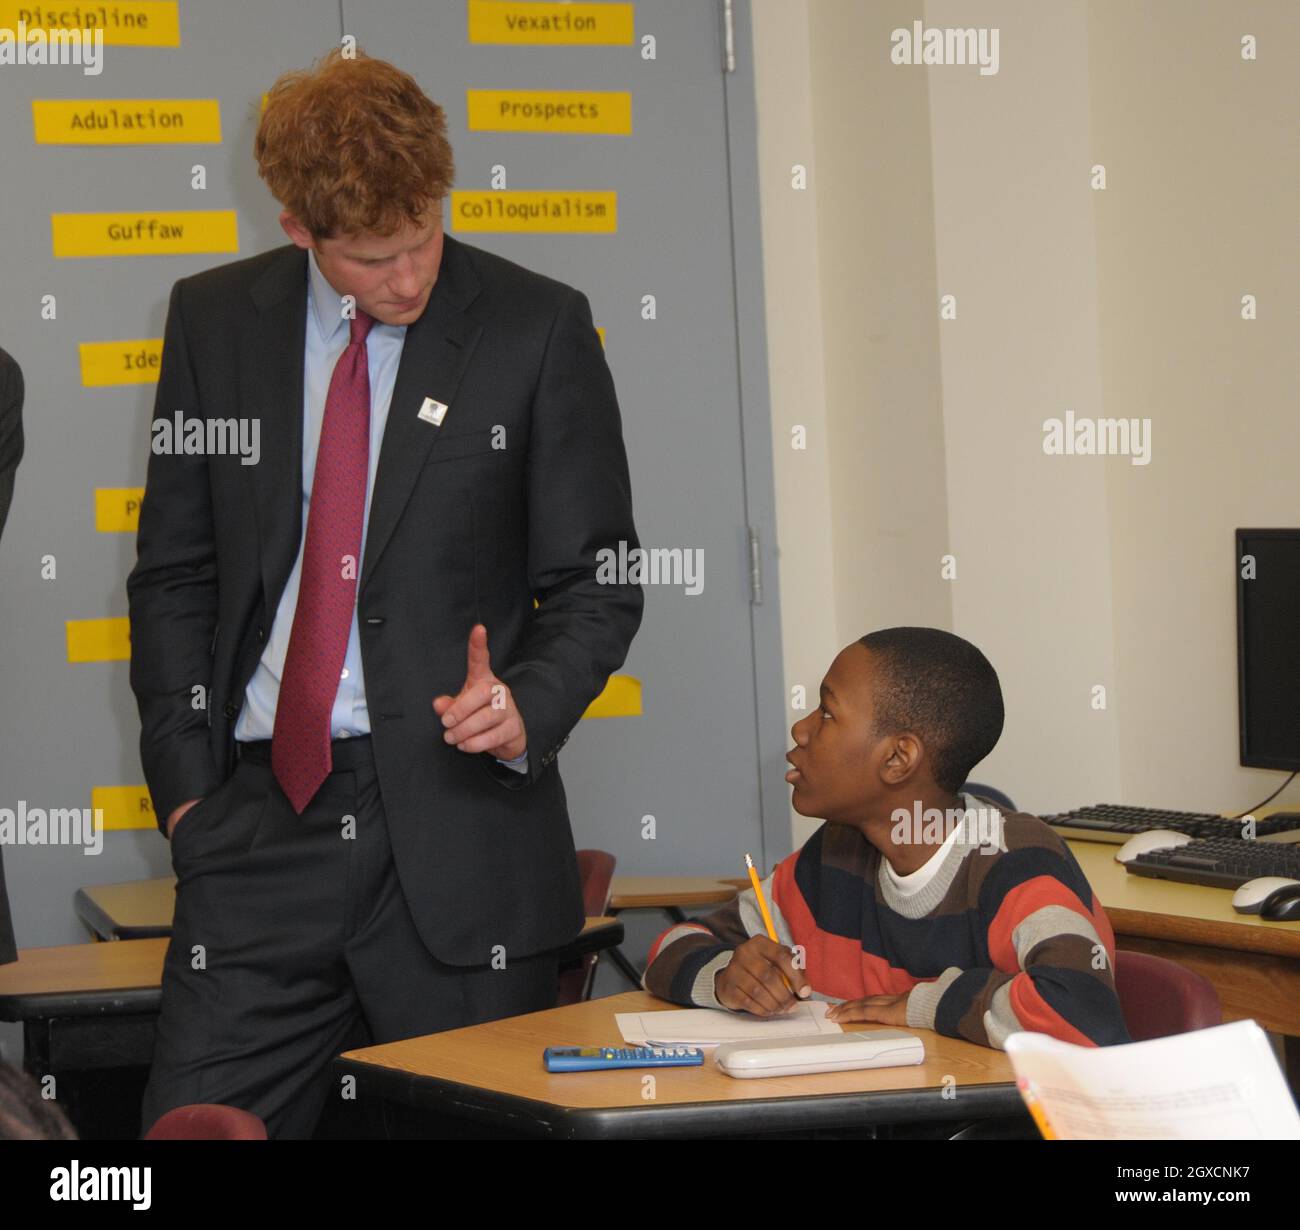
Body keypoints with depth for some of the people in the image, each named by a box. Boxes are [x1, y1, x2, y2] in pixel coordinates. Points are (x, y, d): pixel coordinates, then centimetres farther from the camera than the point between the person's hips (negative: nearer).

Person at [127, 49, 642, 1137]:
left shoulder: (537, 328, 1)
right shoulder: (214, 320, 9)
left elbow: (597, 581, 5)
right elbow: (173, 575, 13)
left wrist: (528, 704, -14)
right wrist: (186, 780, 4)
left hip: (460, 819, -2)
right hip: (259, 819, 2)